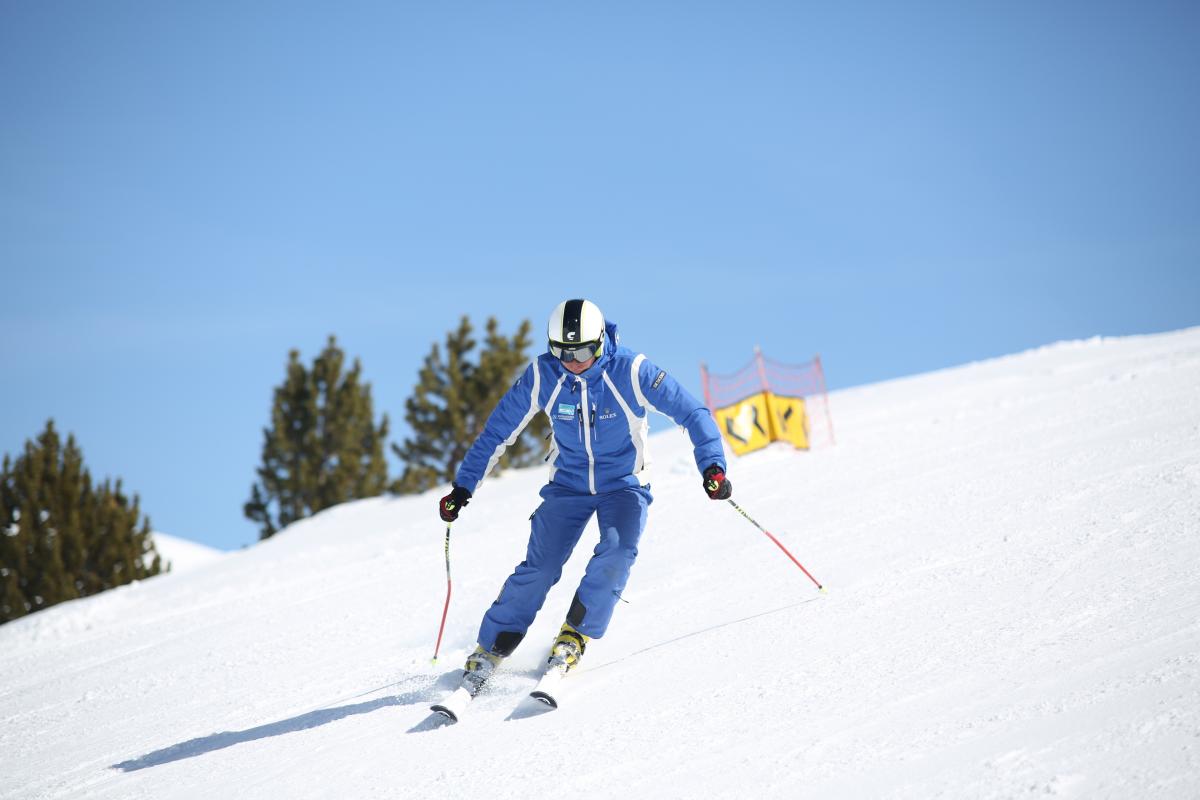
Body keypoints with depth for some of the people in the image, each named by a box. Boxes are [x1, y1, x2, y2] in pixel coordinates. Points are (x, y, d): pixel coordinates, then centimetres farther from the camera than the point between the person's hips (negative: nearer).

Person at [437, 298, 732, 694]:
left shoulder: (630, 371, -22)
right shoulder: (542, 375, -15)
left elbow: (692, 412, -19)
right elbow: (499, 430, -3)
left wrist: (712, 466, -32)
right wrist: (463, 486, -3)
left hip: (624, 483, -1)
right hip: (568, 483, 1)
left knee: (617, 551, -27)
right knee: (538, 568, -12)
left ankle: (573, 639, -10)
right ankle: (488, 651, 2)